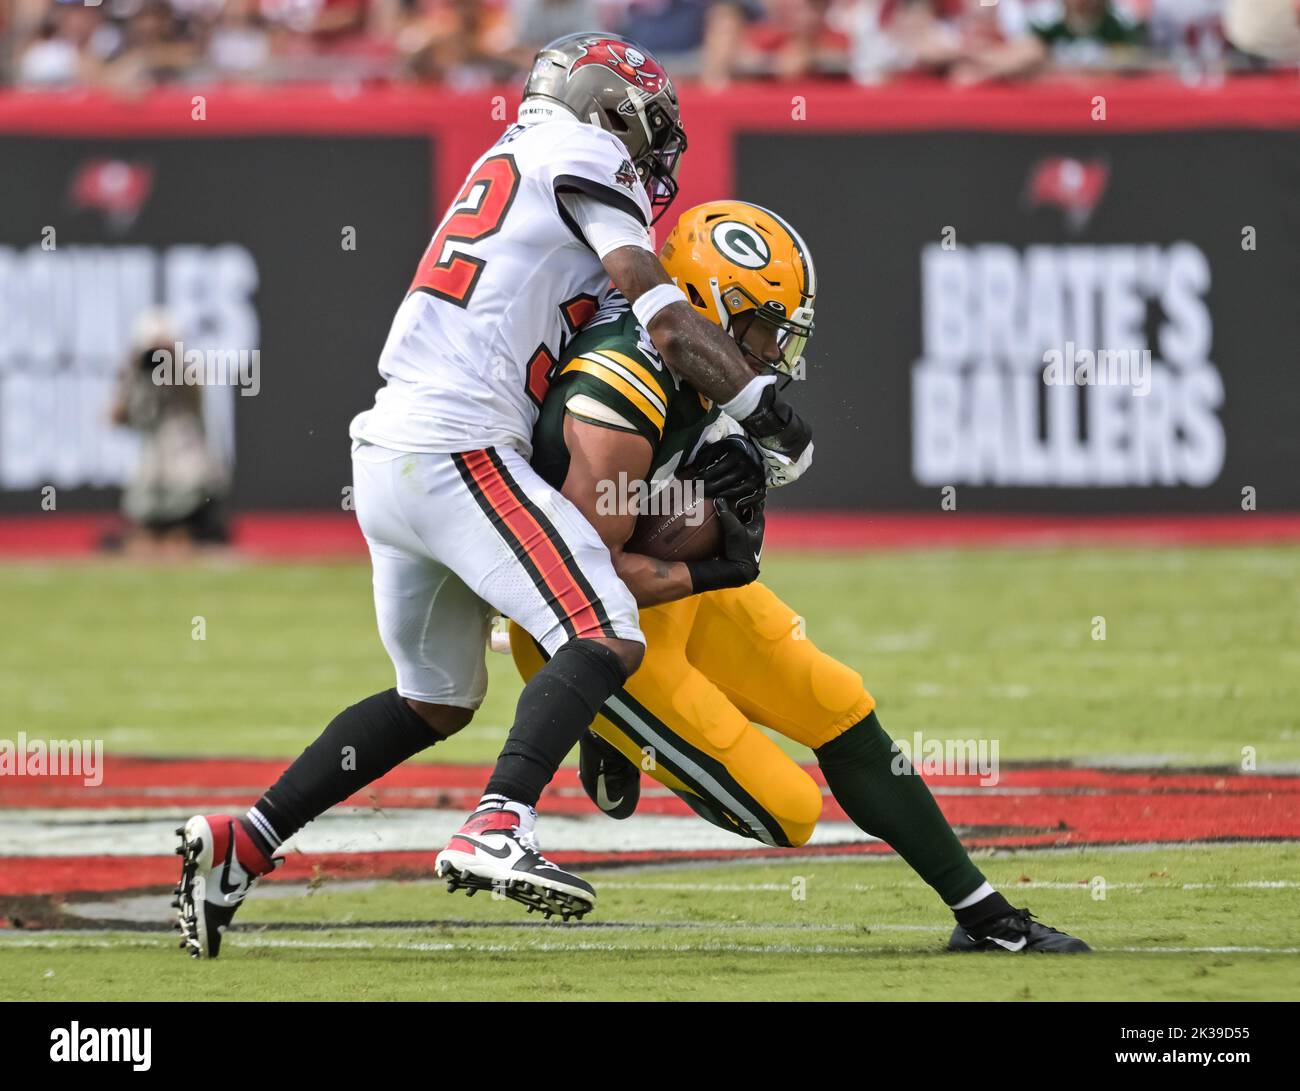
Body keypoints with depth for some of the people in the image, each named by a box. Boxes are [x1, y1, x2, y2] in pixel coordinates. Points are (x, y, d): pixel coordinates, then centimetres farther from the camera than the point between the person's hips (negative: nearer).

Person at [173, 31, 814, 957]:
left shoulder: (508, 167, 26)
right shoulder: (584, 159, 1)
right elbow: (667, 325, -9)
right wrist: (769, 412, -2)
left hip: (386, 458, 9)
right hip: (456, 453, -9)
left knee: (437, 702, 20)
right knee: (606, 639, -16)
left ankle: (241, 845, 17)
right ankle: (498, 829, -35)